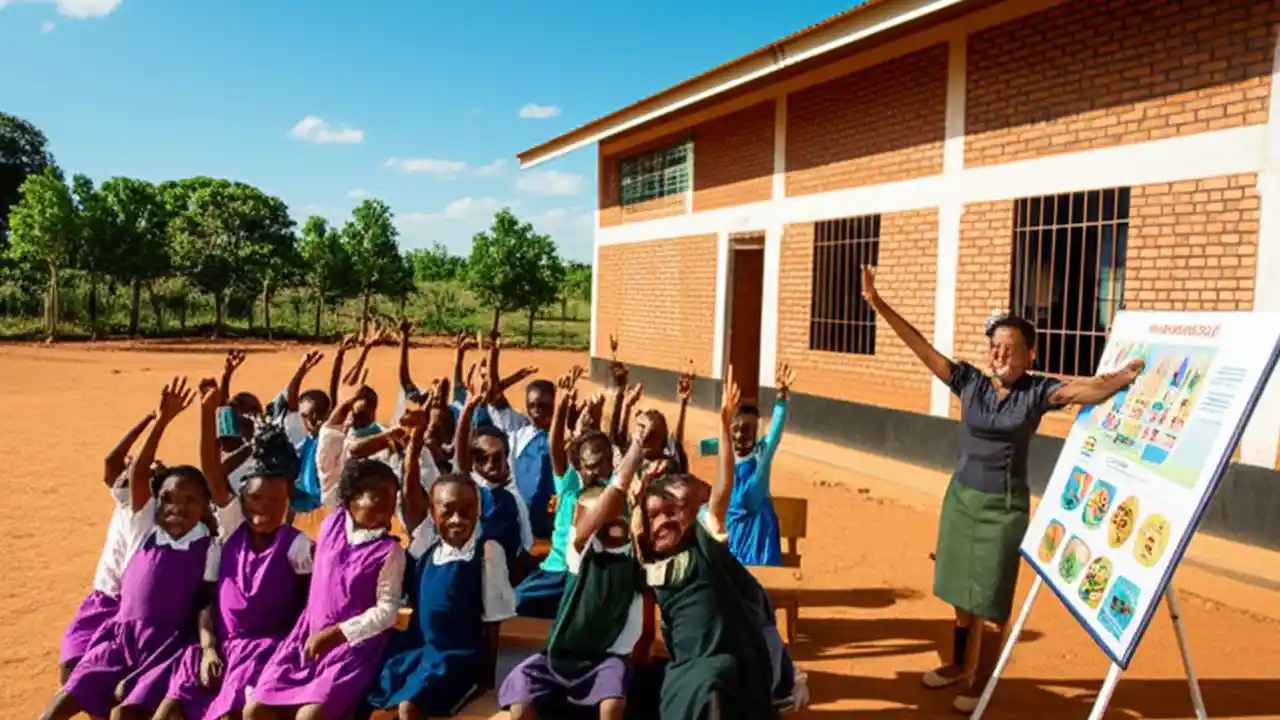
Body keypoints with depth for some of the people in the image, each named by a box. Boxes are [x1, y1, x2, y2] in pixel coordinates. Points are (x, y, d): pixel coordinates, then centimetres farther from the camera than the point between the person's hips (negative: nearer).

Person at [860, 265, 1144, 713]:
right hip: (961, 498, 3)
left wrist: (1129, 375, -42)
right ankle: (959, 663, 35)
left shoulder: (1037, 391, -8)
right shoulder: (969, 382, -2)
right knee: (960, 589, 16)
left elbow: (1090, 389, -23)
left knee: (990, 598, 4)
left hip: (1004, 506, -3)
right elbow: (922, 347, -5)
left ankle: (983, 679, 21)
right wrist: (879, 305, -9)